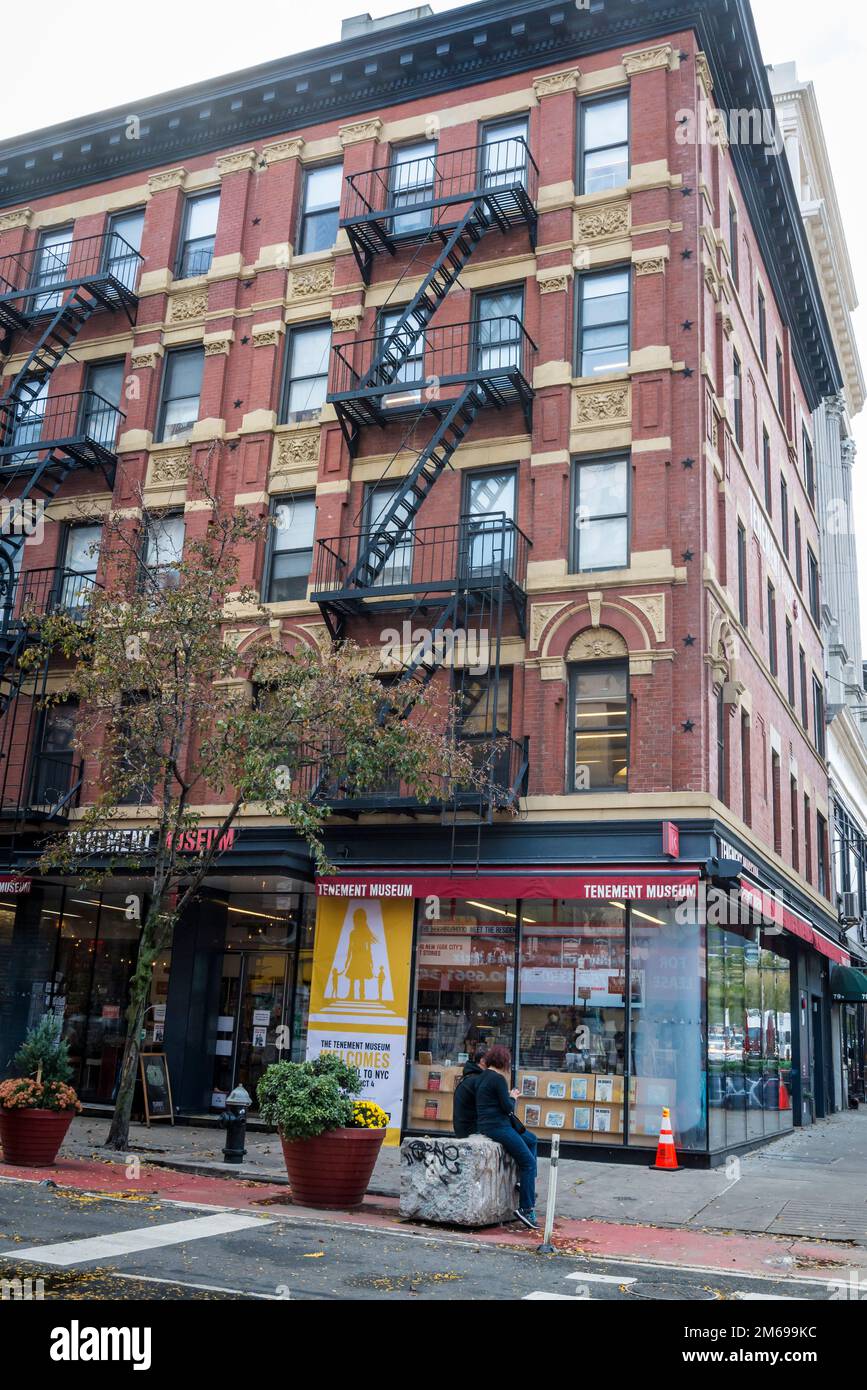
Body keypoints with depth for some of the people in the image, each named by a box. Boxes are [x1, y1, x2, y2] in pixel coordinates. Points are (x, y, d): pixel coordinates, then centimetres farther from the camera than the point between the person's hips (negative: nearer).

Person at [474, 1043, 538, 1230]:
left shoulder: (483, 1076, 13)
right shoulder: (498, 1079, -14)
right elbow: (507, 1107, -14)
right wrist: (513, 1097, 3)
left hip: (488, 1124, 10)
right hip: (497, 1127, -10)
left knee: (531, 1139, 22)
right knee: (529, 1162, -6)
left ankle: (524, 1180, 16)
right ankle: (526, 1208, -7)